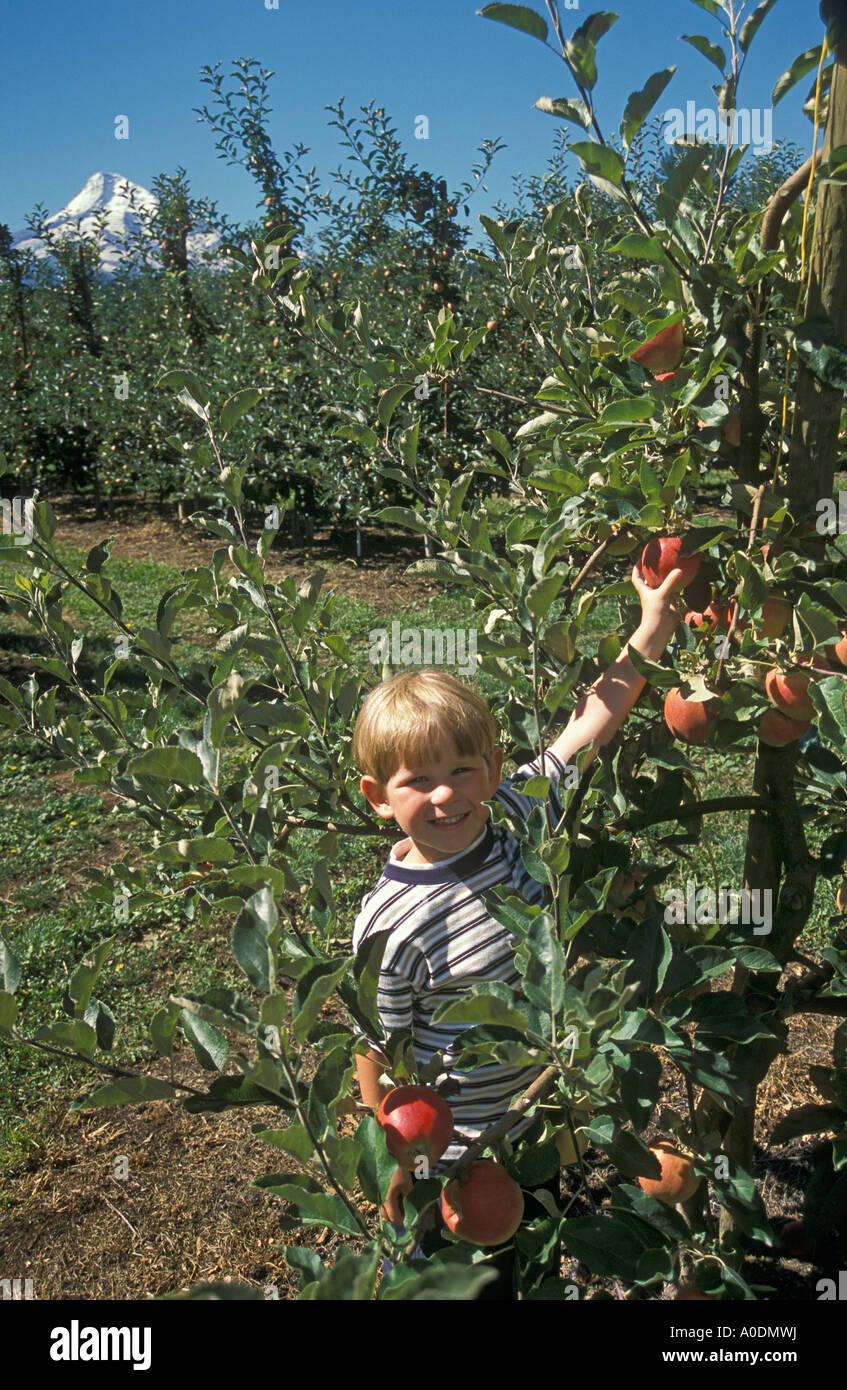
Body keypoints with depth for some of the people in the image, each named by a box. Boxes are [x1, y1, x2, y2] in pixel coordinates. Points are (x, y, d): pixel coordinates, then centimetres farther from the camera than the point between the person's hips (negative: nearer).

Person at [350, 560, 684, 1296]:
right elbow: (376, 1052, -17)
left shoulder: (514, 817, -15)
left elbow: (590, 721, -8)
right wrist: (395, 1164, -8)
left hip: (535, 1113, 5)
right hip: (448, 1155, -5)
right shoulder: (389, 925, -28)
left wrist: (652, 630, -8)